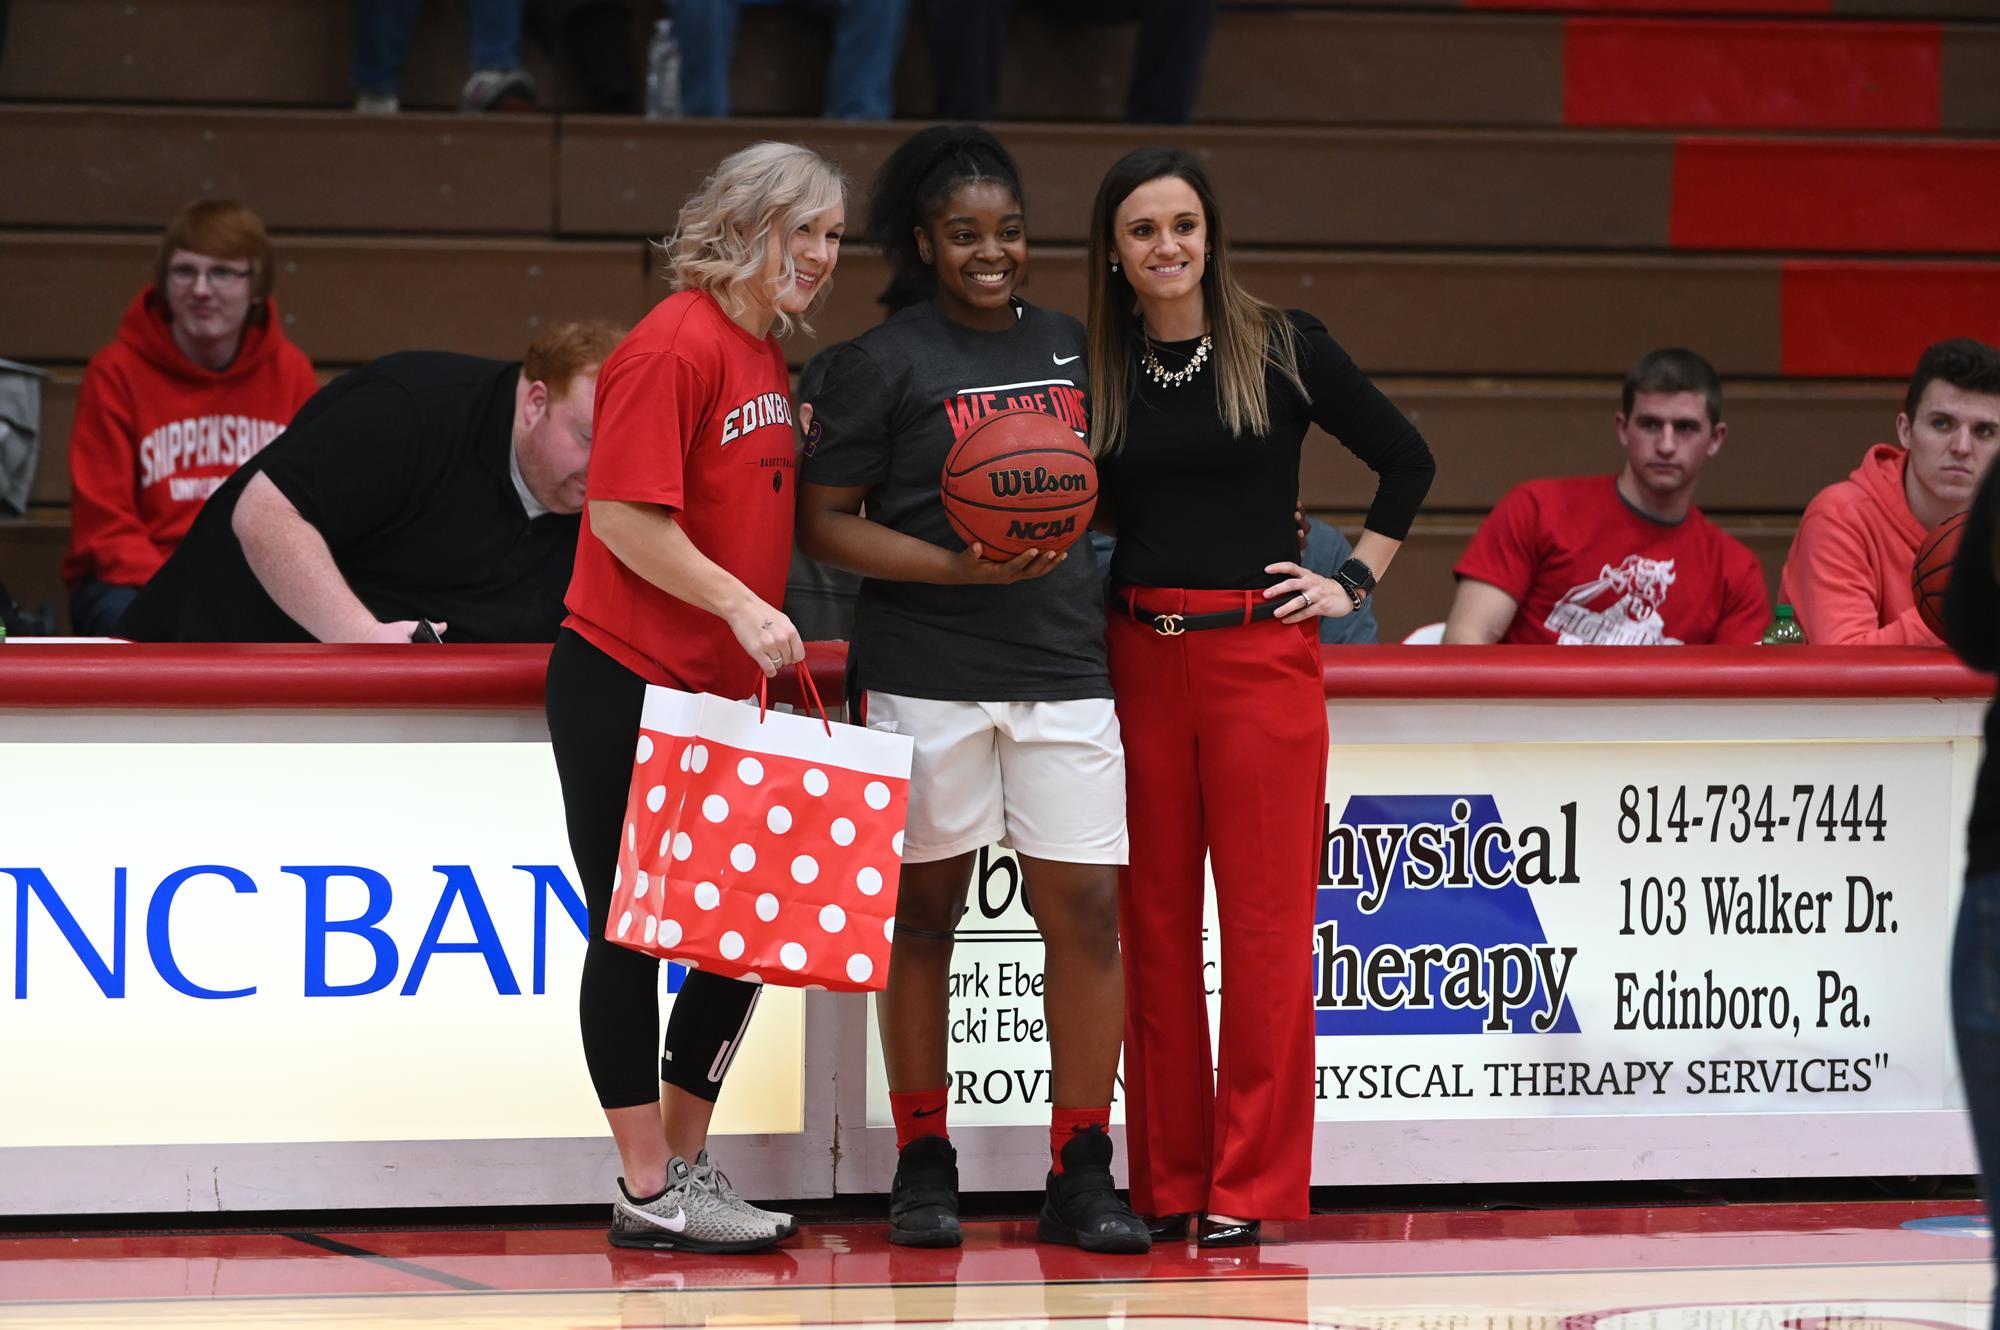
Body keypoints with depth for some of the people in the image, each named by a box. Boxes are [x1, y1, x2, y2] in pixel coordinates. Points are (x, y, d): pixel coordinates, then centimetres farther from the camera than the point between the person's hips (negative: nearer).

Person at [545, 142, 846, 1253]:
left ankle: (686, 1166, 21)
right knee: (632, 933, -1)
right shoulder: (678, 345, -14)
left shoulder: (771, 357, 14)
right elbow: (625, 515, -19)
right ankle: (650, 1192, 4)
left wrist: (764, 665, 13)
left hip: (721, 692, 9)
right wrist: (741, 607, -22)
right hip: (626, 689, -9)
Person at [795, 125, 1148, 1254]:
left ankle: (1081, 1174, 3)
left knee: (1087, 908, -3)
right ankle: (923, 1162, 15)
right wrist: (961, 567, -15)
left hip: (1064, 665, 3)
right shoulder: (883, 363, -2)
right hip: (928, 677, -3)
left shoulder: (1068, 346, 13)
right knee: (927, 910, 4)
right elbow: (825, 523, -4)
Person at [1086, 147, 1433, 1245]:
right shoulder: (1094, 370, 8)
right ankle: (1166, 1184, 11)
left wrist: (1353, 581, 3)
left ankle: (1252, 1187, -1)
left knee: (1264, 920, -4)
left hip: (1262, 653, -3)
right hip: (1136, 654, 3)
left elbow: (1406, 461, 8)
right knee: (1153, 922, 5)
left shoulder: (1283, 349, 0)